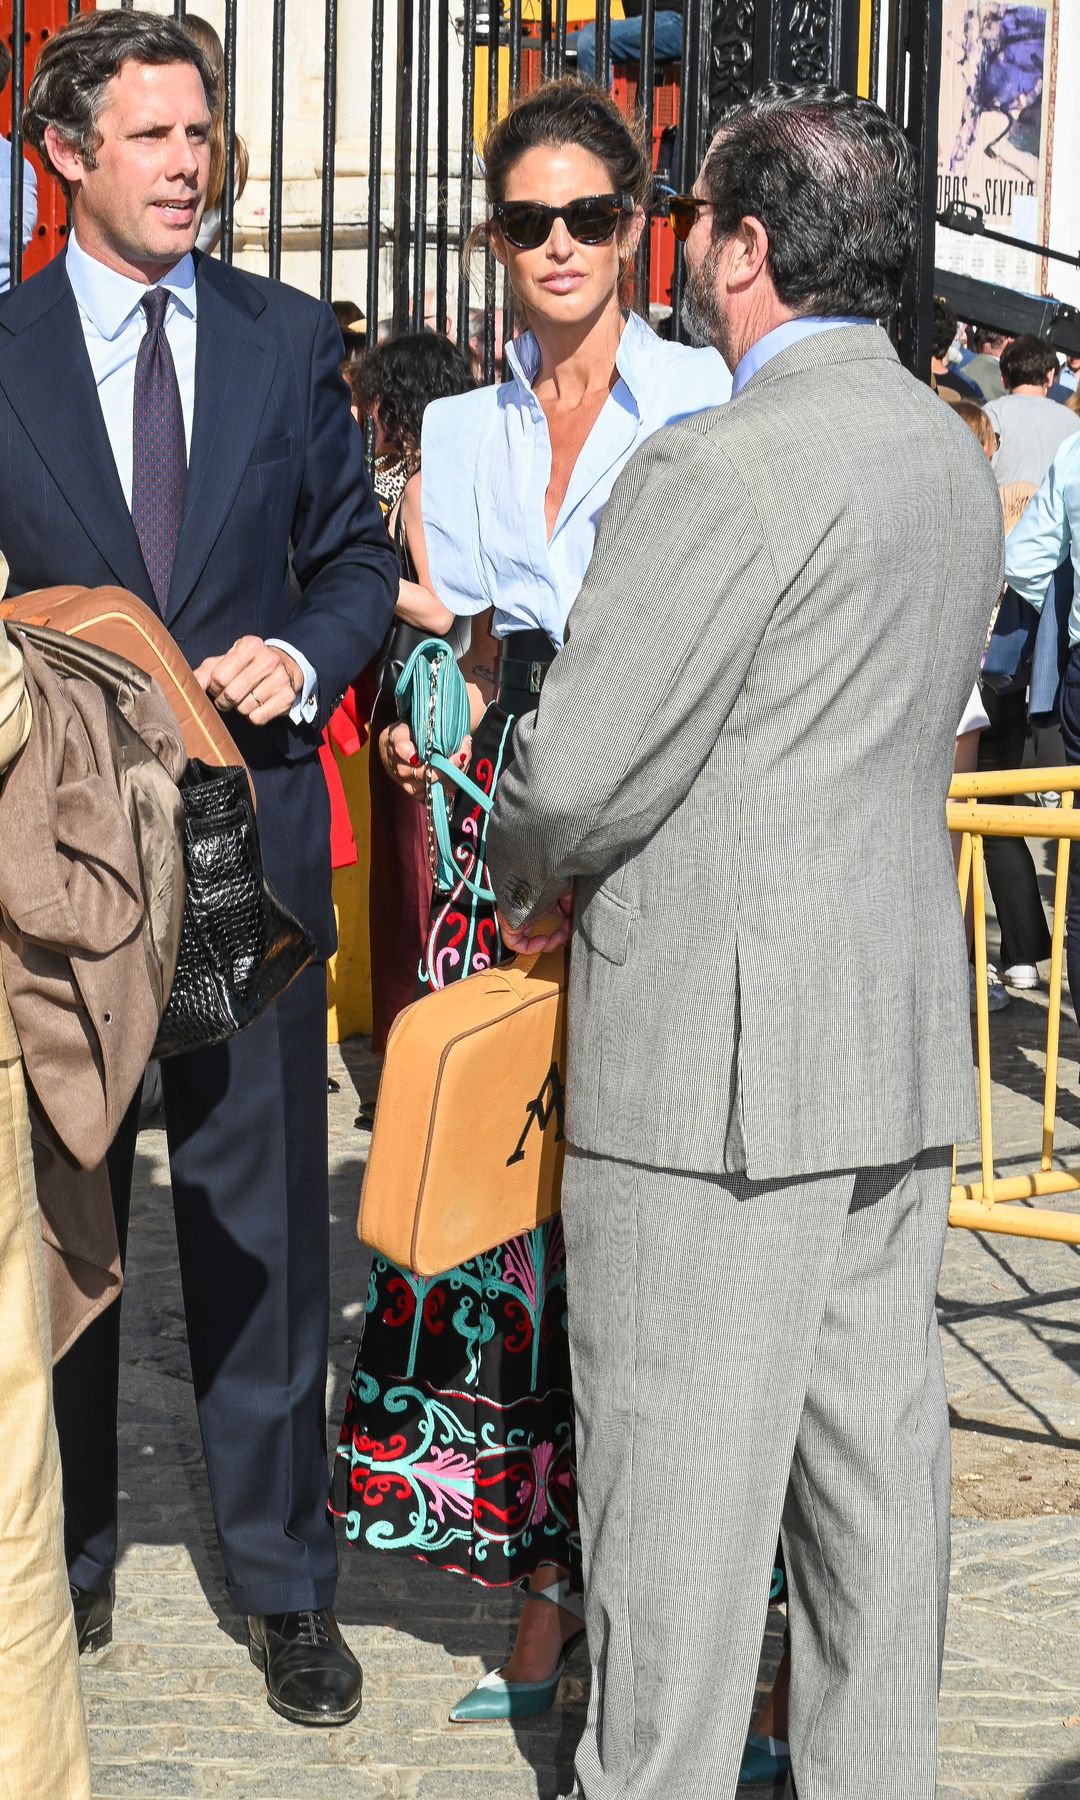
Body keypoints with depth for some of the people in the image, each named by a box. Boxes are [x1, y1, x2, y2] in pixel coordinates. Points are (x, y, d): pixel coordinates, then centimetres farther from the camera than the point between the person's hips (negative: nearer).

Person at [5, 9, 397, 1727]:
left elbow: (356, 555, 11)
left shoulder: (289, 339, 6)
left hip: (252, 831, 1)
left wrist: (300, 656, -8)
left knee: (263, 1213, 5)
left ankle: (284, 1580, 18)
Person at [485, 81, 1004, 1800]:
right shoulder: (952, 457, 11)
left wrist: (528, 882, 5)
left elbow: (576, 770, -18)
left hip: (716, 1046, -8)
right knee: (871, 1447, 14)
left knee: (677, 1469, 1)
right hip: (903, 1030, 9)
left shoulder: (722, 467, -17)